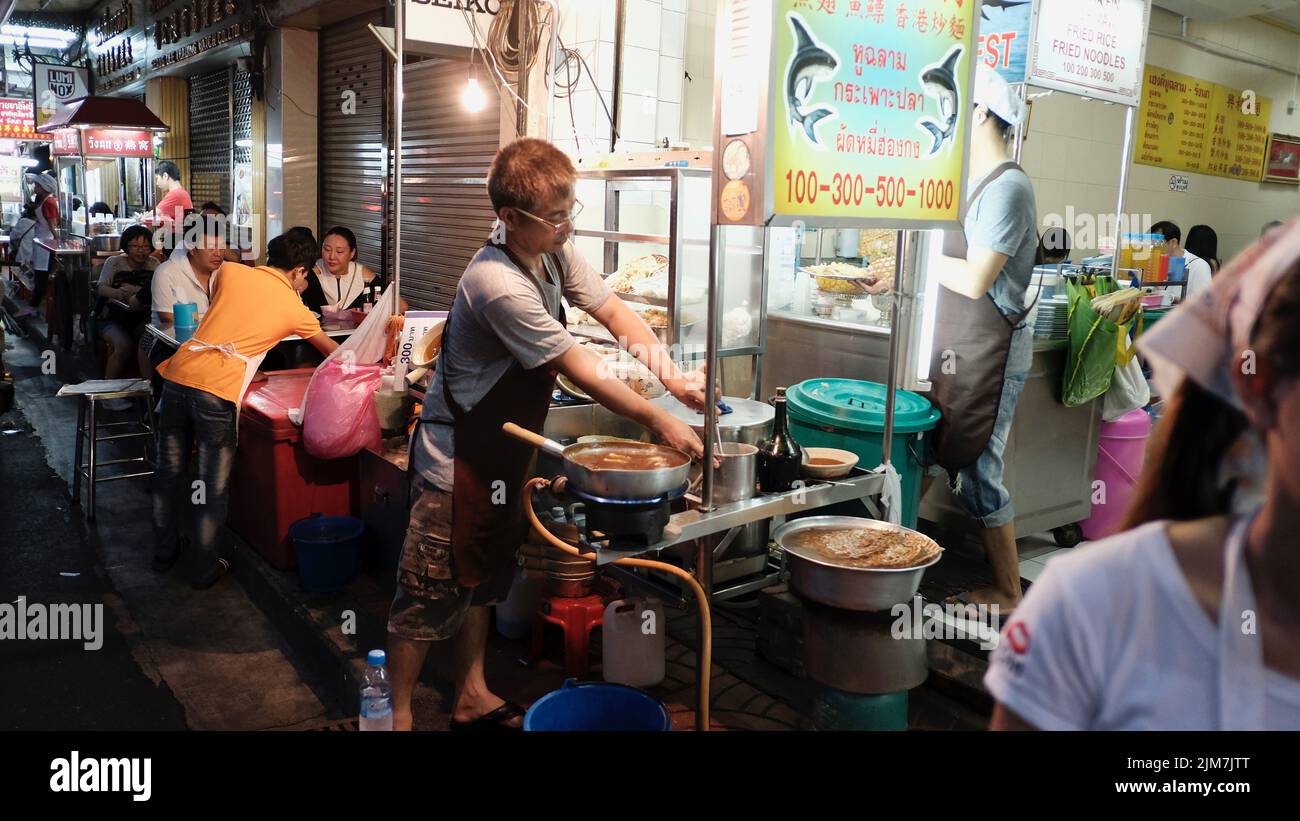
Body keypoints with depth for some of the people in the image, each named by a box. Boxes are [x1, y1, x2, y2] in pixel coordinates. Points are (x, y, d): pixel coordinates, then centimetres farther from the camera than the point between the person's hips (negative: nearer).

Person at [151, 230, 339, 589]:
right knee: (214, 485, 9)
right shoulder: (294, 307, 6)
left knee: (169, 471, 19)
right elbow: (332, 350, 21)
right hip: (217, 390, -4)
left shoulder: (230, 271, 12)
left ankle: (164, 552, 35)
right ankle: (207, 569, 20)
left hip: (178, 374, 4)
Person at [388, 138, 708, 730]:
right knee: (432, 592, 2)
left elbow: (612, 310, 1)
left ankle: (471, 698, 36)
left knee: (483, 577, 20)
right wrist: (657, 420, -19)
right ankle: (395, 715, 19)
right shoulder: (499, 285, -29)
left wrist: (675, 379, -12)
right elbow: (581, 372, -26)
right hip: (458, 454, -9)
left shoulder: (554, 254, -1)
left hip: (502, 449, 9)